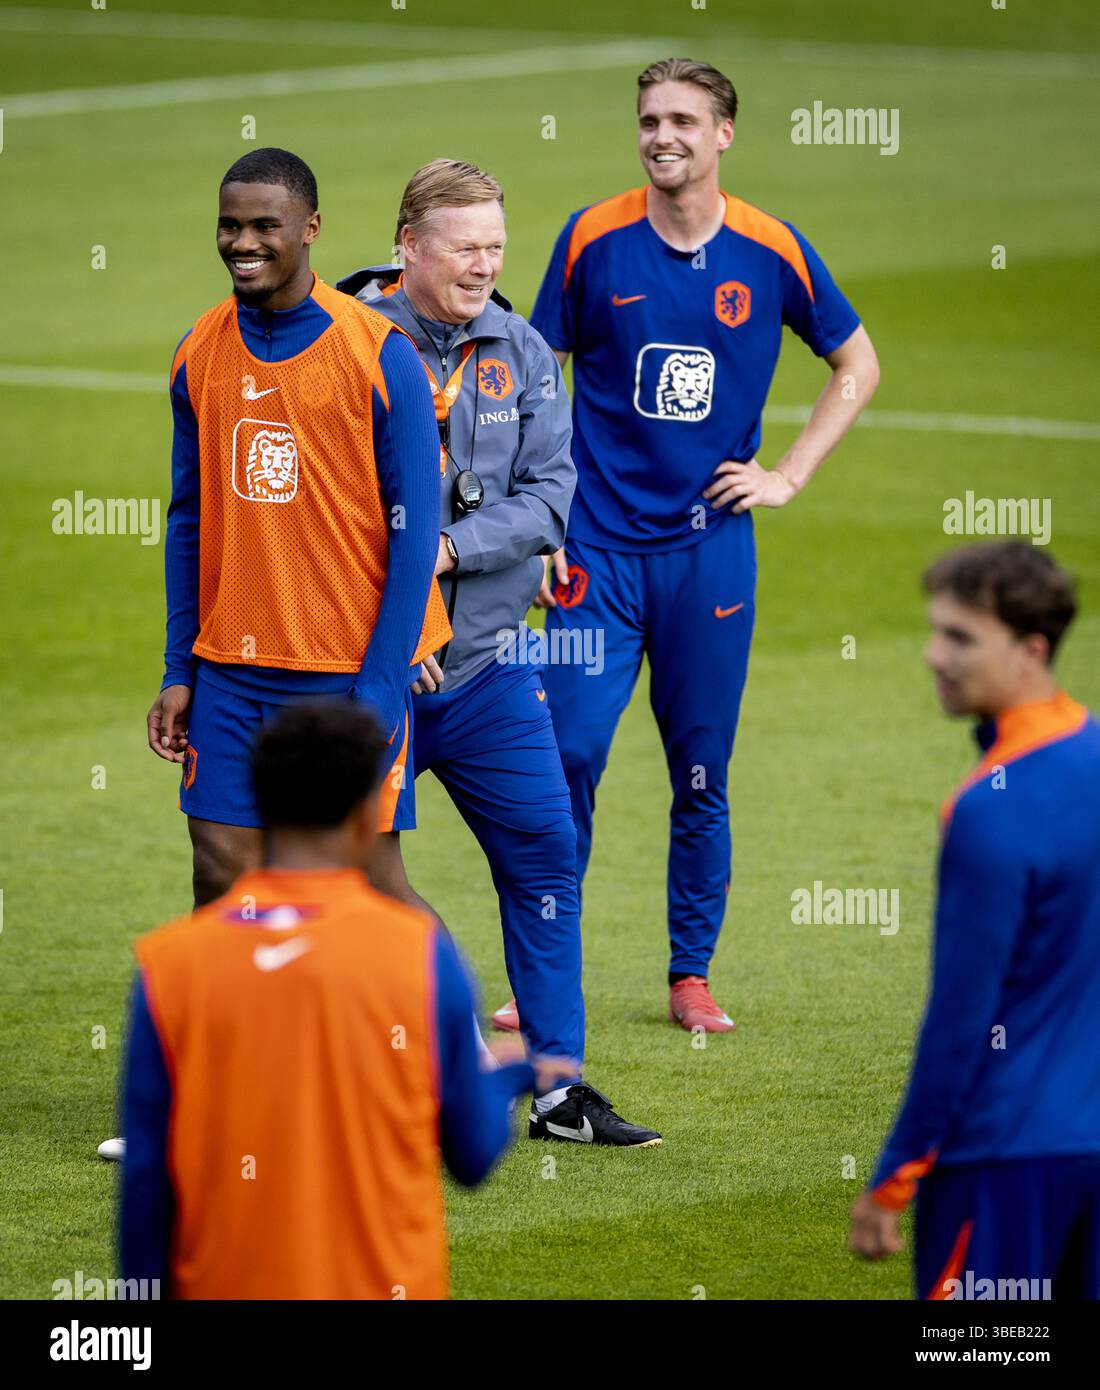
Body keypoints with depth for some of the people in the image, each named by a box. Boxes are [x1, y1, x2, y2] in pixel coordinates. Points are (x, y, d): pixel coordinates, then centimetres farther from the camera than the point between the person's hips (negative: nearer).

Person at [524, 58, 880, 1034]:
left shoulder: (770, 251, 0)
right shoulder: (592, 239, -1)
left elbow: (857, 367, 14)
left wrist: (787, 477, 4)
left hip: (711, 544, 1)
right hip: (599, 548, -1)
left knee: (702, 773, 5)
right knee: (569, 754, -6)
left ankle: (692, 977, 16)